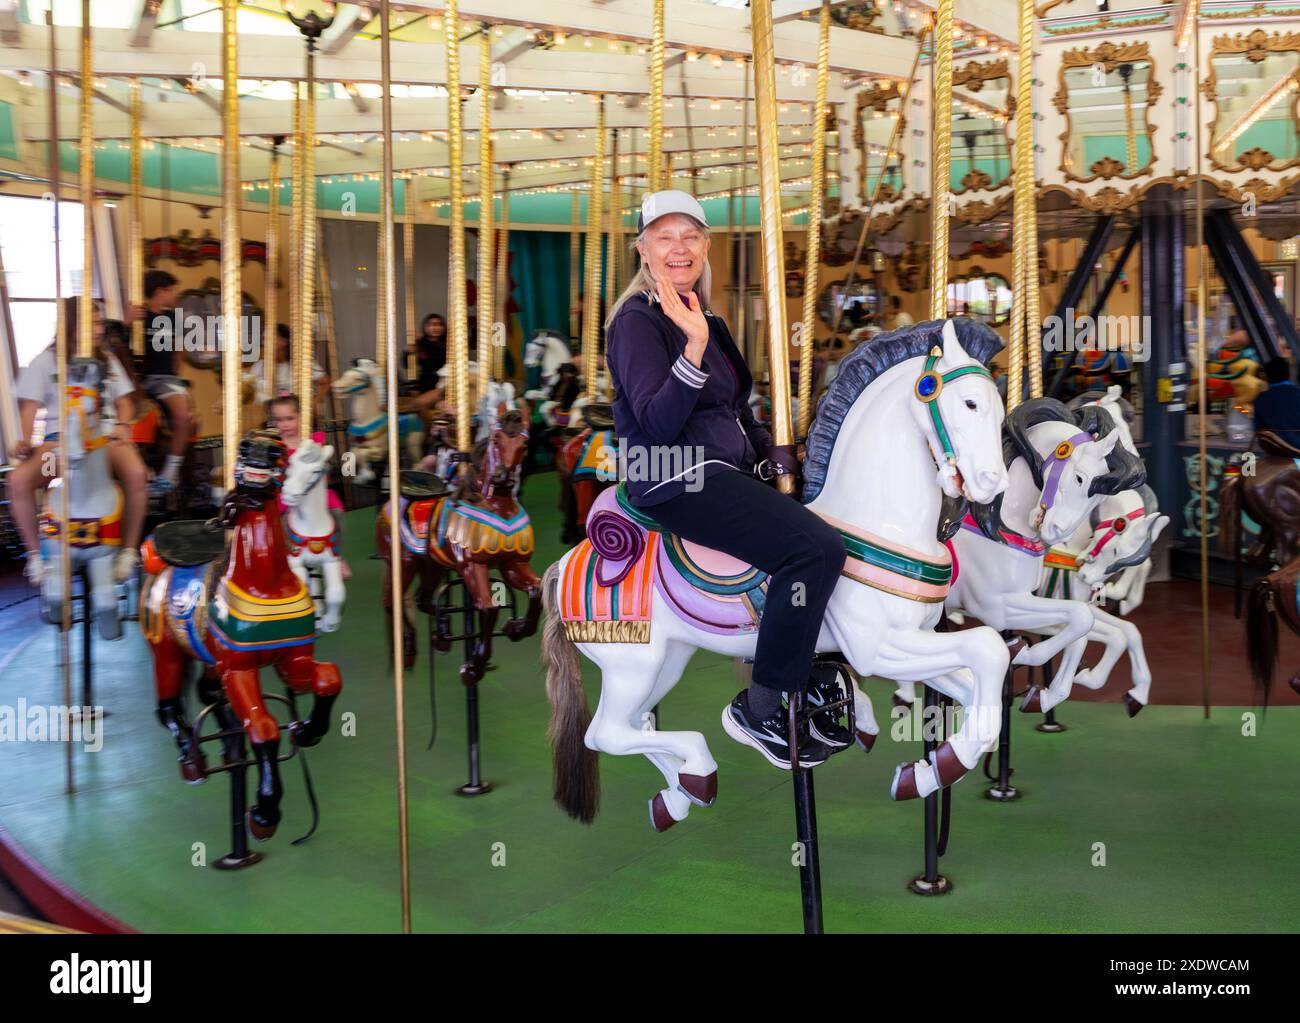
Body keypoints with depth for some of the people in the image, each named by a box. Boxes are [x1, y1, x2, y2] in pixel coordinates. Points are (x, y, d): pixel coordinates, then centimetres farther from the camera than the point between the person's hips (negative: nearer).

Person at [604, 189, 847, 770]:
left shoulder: (701, 316, 17)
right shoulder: (639, 320, -10)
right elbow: (660, 424, -23)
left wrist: (775, 452, 11)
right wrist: (694, 347, -33)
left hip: (727, 471, 10)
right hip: (678, 481, -10)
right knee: (816, 548, -24)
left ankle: (822, 682, 13)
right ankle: (757, 711, -14)